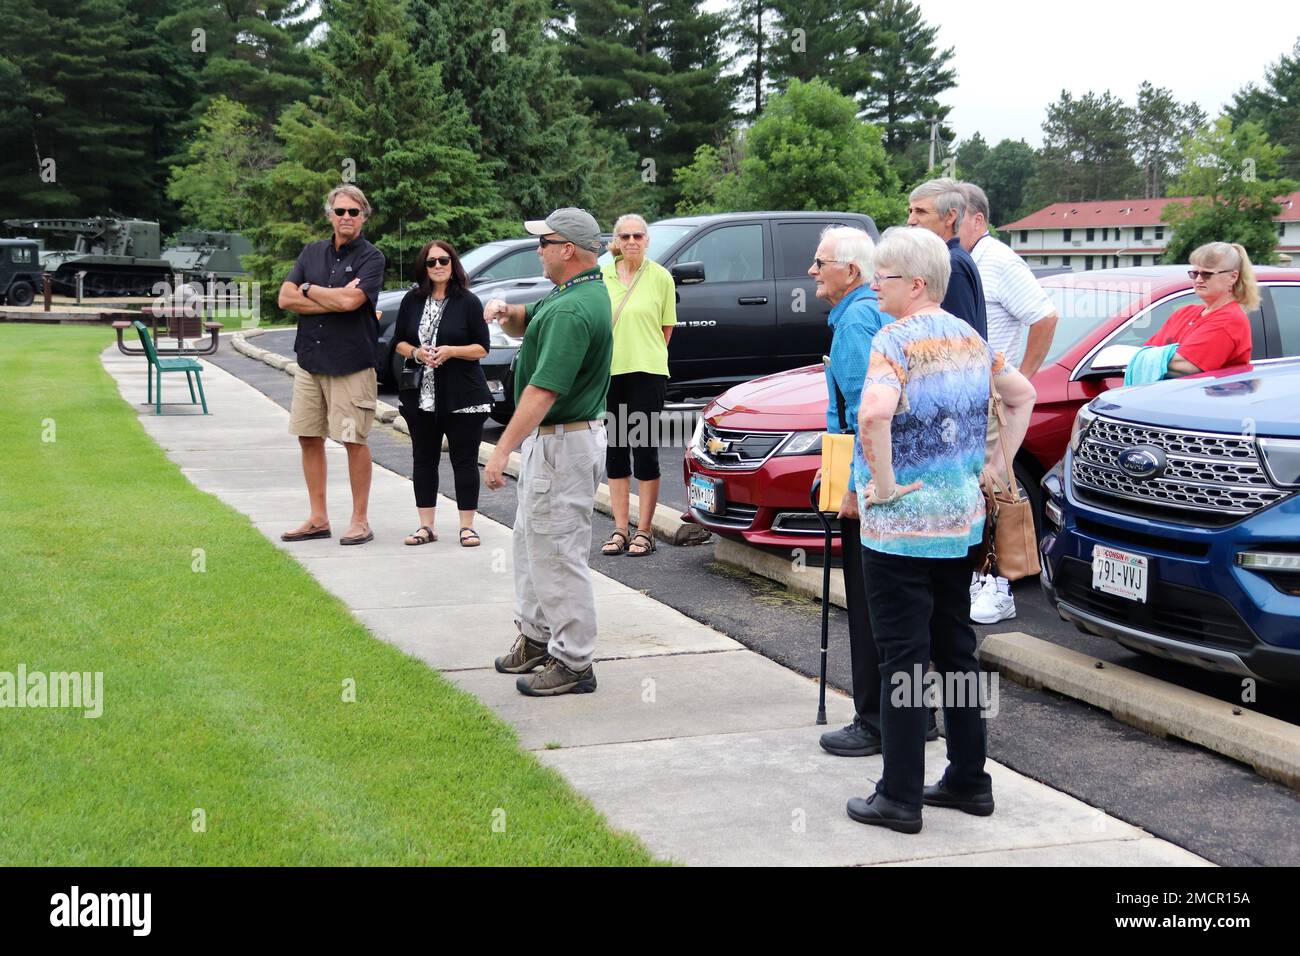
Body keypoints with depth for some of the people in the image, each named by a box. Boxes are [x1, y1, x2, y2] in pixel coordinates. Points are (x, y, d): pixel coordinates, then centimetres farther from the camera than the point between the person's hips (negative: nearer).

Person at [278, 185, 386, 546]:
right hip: (310, 360, 6)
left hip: (351, 364, -5)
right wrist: (335, 300, -10)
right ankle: (318, 519, 18)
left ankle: (360, 520, 9)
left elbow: (350, 300, -20)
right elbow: (285, 298, 0)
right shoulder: (311, 253, 11)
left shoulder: (371, 258, -4)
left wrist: (308, 290, -5)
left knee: (355, 442, 0)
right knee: (309, 438, 8)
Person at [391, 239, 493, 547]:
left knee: (464, 459, 1)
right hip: (421, 396, 4)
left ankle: (467, 526, 7)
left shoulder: (468, 302, -2)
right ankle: (426, 526, 16)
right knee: (424, 460, 8)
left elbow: (482, 347, -2)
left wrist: (451, 351, -17)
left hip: (463, 397, -3)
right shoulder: (412, 301, 7)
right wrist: (416, 353, -9)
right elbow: (398, 342, 12)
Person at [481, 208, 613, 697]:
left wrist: (503, 450, -28)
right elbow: (527, 324, 23)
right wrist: (504, 311, -1)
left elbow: (543, 391, -29)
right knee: (531, 542, 22)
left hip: (563, 444, -11)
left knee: (558, 554, -4)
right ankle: (536, 634, 35)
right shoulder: (574, 294, 9)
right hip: (548, 440, 11)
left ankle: (573, 663, 4)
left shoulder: (572, 311, -25)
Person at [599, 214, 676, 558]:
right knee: (615, 452, 8)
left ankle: (643, 532, 5)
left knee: (644, 450, -1)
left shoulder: (660, 277, -1)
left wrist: (647, 355, 1)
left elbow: (667, 328, 4)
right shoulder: (601, 276, 6)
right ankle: (620, 530, 16)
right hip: (608, 372, 3)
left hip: (647, 374, -3)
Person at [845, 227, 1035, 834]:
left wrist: (883, 482, -20)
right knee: (956, 649, 16)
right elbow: (1022, 395, 22)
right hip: (961, 519, 8)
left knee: (902, 658, -1)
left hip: (899, 526, -8)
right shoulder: (969, 339, 9)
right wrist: (996, 466, 19)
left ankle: (900, 797, 5)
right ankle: (968, 780, 24)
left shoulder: (896, 340, -15)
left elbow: (875, 413, -33)